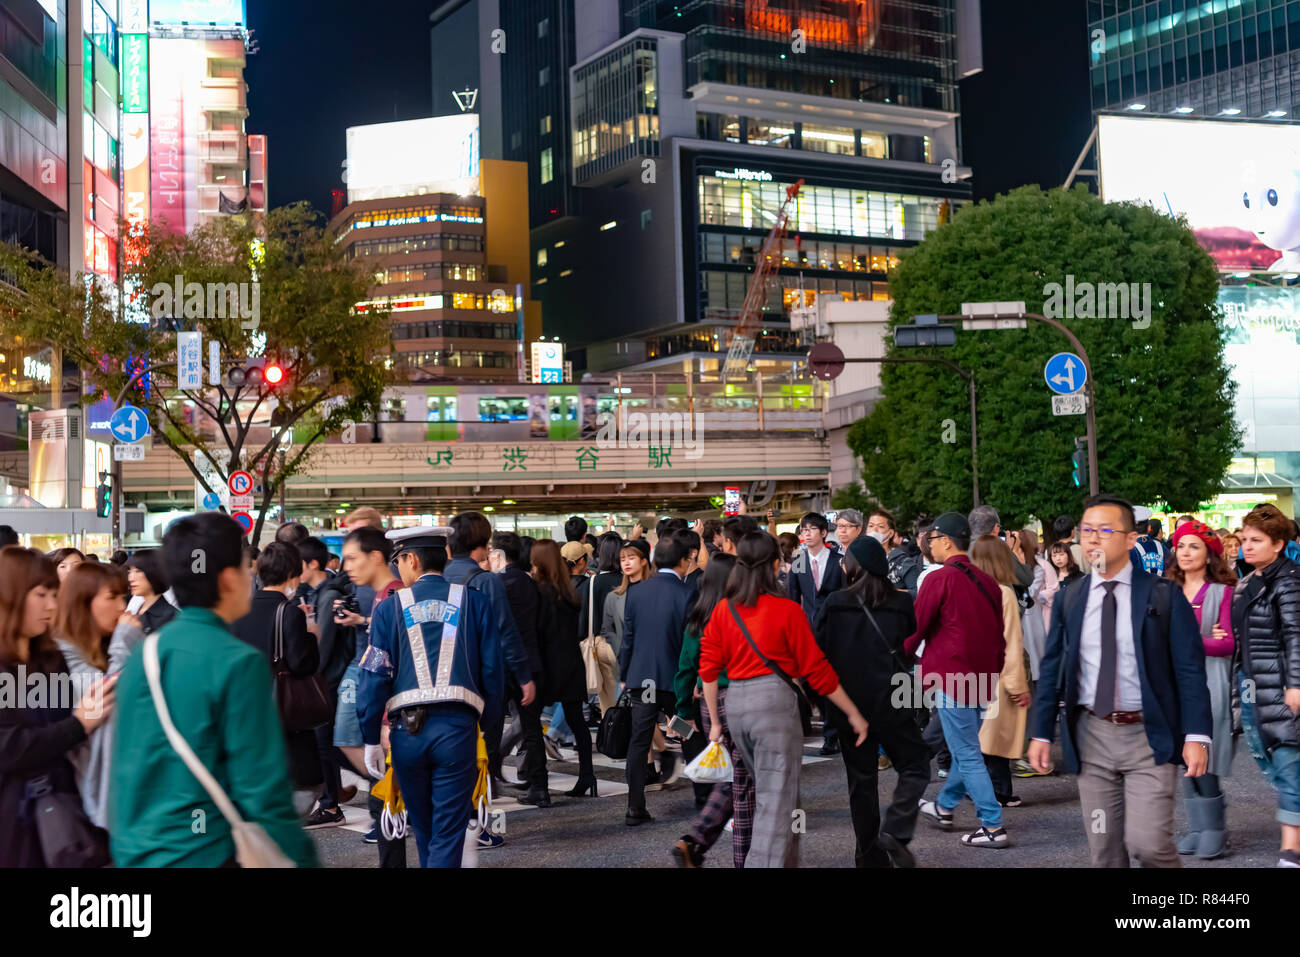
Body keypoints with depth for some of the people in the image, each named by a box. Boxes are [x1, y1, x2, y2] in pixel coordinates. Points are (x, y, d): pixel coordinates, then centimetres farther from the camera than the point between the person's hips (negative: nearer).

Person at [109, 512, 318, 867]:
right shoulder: (239, 663, -16)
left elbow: (125, 769, 13)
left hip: (131, 853, 7)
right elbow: (262, 792, -17)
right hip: (199, 855, -7)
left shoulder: (141, 655, 5)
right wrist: (302, 858, -9)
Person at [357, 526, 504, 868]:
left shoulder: (389, 608, 4)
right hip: (458, 729, -1)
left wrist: (371, 740, 5)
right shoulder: (475, 601, 6)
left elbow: (374, 675, 0)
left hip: (407, 732, 1)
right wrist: (489, 727, 12)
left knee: (422, 829, 20)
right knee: (448, 833, 2)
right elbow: (493, 670, 3)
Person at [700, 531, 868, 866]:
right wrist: (854, 714, 4)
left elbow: (709, 669, 7)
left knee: (768, 791, 20)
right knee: (777, 801, -4)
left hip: (735, 703, 6)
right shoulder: (787, 610, -6)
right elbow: (816, 669, -4)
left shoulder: (723, 610, 7)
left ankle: (787, 863, 27)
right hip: (774, 700, -6)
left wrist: (715, 721, 16)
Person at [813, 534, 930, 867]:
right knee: (914, 767, 9)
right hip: (891, 702, -1)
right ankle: (895, 831, -11)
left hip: (849, 704, 1)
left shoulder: (834, 604, -5)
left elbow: (815, 649, -2)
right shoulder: (900, 603, -3)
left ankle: (870, 853, 13)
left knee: (861, 778, 11)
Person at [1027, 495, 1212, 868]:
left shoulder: (1164, 595, -3)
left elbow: (1189, 669, -4)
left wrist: (1196, 735, -11)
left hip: (1149, 736, -3)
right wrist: (1041, 733, 7)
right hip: (1092, 736, 3)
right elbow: (1052, 670, 11)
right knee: (1104, 849, 8)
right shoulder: (1068, 599, 6)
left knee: (1148, 843, -11)